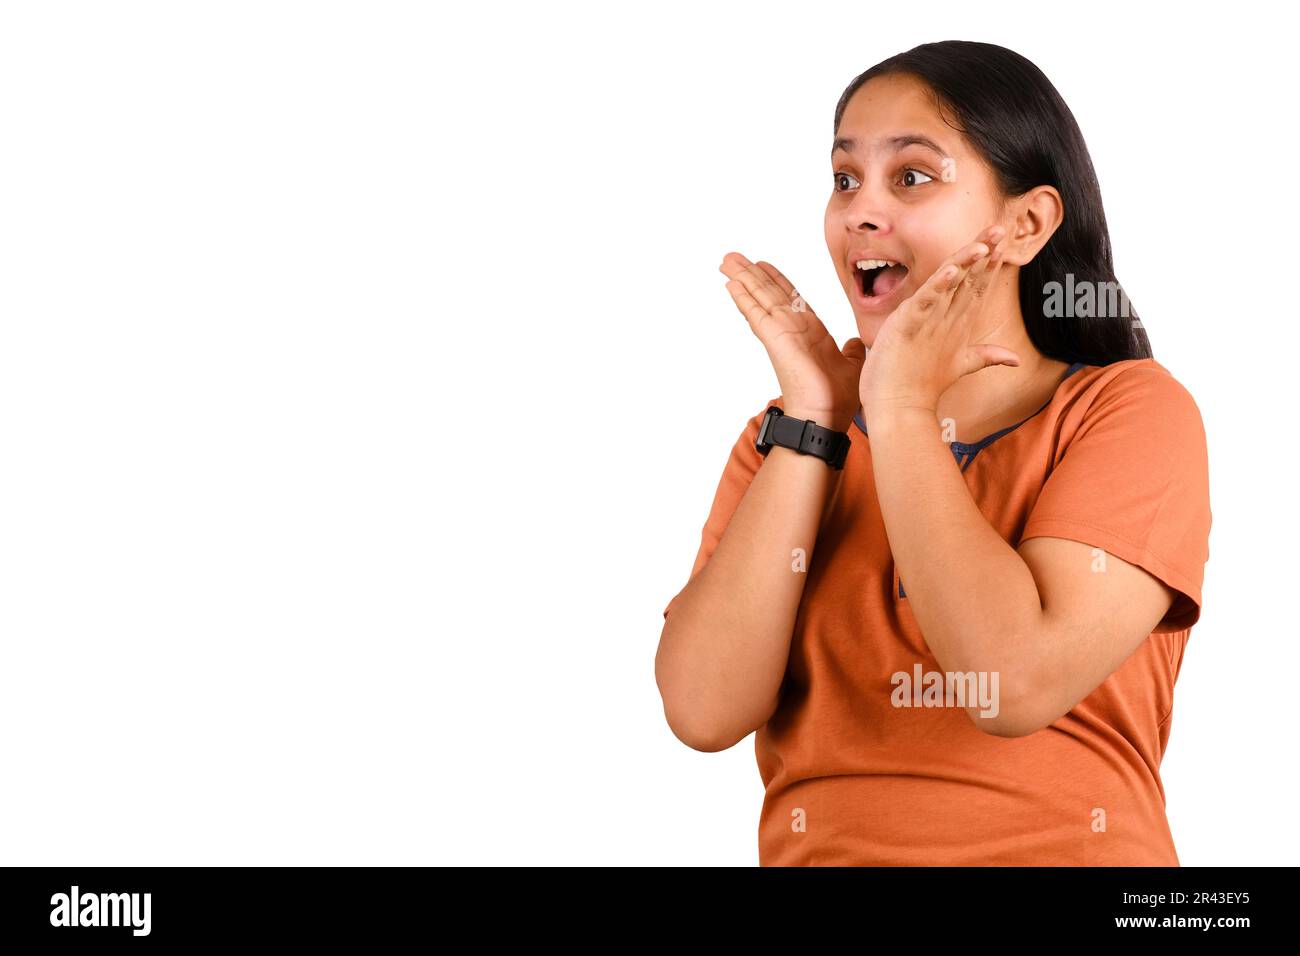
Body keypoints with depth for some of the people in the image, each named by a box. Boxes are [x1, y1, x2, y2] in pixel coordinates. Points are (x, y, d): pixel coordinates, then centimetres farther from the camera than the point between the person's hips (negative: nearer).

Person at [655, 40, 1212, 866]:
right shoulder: (790, 433, 9)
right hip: (815, 846, 2)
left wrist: (902, 410, -9)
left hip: (1066, 845, -2)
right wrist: (811, 420, -6)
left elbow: (1017, 685, -17)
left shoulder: (1130, 409, -2)